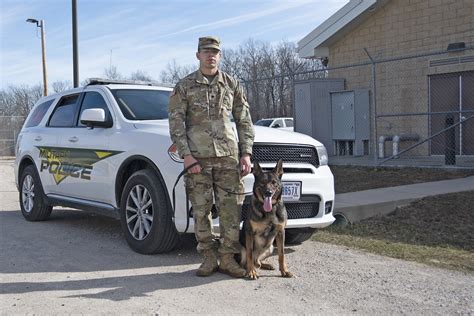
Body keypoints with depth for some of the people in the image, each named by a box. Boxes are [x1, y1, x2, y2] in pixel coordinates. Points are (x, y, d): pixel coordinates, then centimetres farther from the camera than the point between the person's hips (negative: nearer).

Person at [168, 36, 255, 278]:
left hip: (228, 157, 2)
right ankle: (209, 257, 14)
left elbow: (244, 122, 13)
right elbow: (176, 122, 2)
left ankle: (228, 258, 11)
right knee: (201, 210, 2)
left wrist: (246, 153, 2)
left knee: (231, 210, 0)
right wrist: (186, 154, -9)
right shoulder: (184, 86, 7)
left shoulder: (232, 85, 13)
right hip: (197, 158, -1)